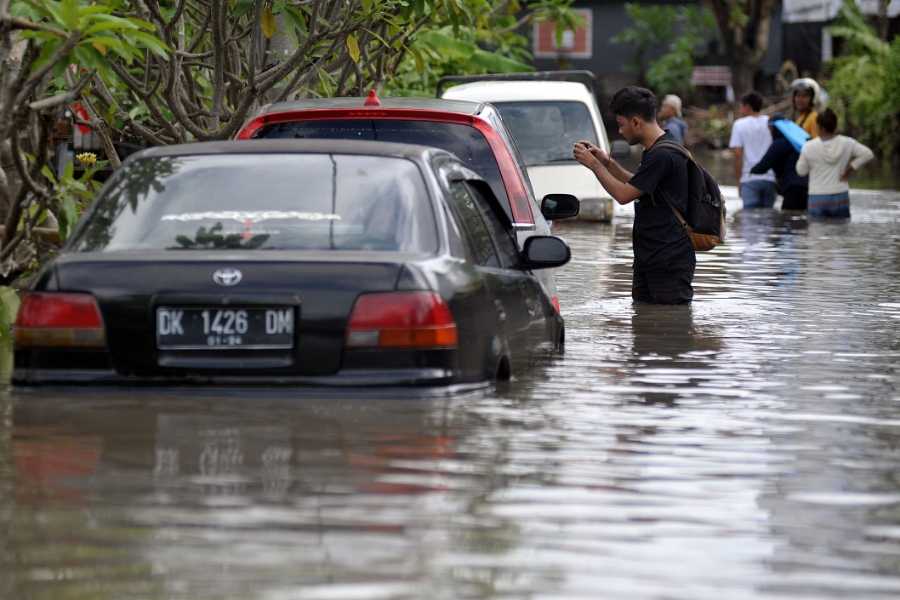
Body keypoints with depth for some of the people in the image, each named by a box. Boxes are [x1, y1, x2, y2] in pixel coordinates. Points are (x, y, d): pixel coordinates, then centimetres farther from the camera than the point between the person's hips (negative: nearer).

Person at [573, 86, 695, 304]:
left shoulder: (663, 155, -20)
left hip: (670, 261, -10)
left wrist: (594, 165, -6)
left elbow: (624, 195, -18)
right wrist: (607, 162, 15)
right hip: (647, 257, 10)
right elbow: (636, 187, 25)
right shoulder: (654, 151, 13)